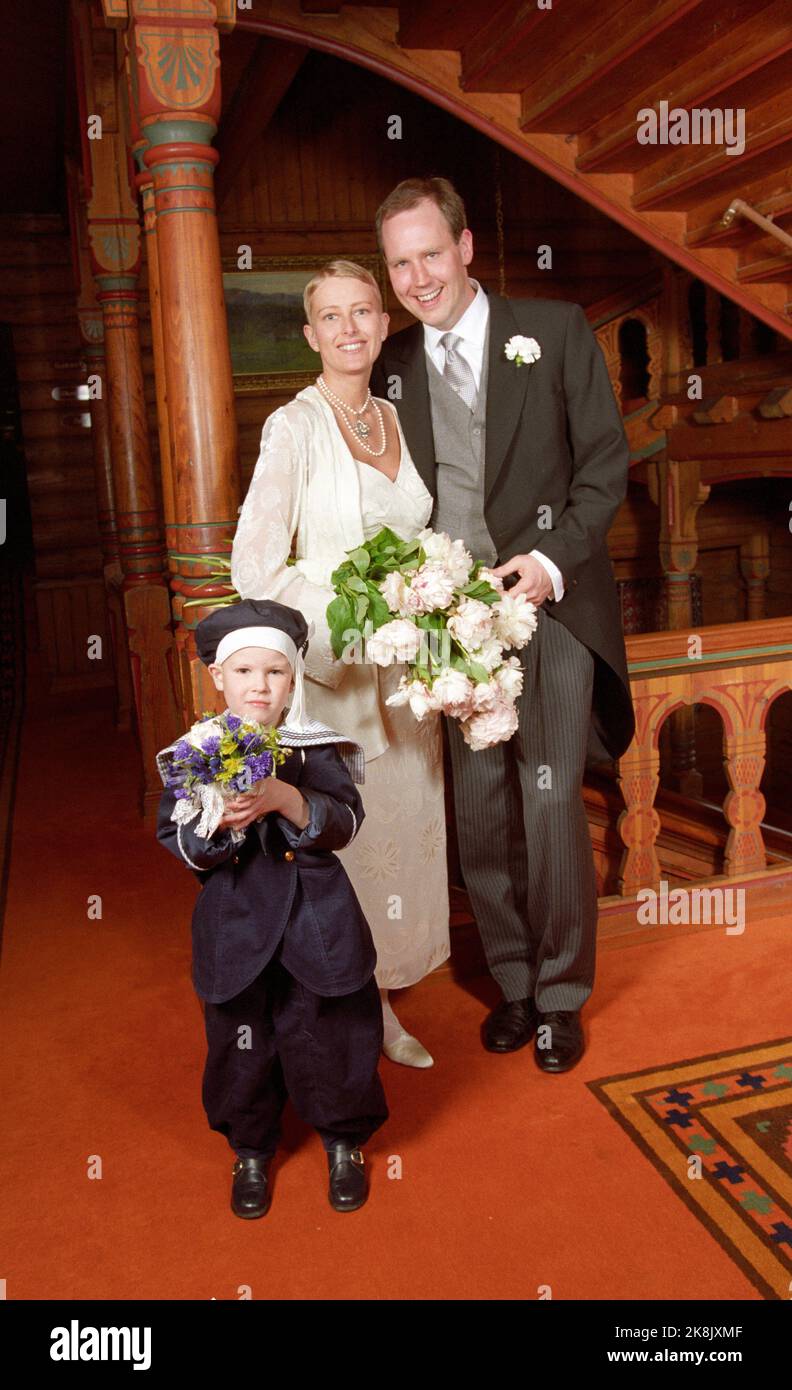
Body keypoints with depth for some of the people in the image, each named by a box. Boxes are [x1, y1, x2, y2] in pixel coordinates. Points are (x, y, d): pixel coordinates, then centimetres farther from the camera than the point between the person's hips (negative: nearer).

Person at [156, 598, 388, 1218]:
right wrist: (220, 821, -23)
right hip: (235, 925, 1)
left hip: (316, 921, -1)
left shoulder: (317, 749, -5)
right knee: (241, 1041, 14)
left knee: (330, 1033, 11)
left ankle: (345, 1141, 38)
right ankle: (251, 1150, 40)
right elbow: (175, 838, -3)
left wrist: (285, 800, -28)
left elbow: (344, 823, -13)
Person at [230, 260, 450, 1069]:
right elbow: (254, 570, -14)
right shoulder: (294, 427, -9)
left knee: (403, 834, 13)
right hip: (331, 675, -6)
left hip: (405, 674, 6)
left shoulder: (398, 421, 10)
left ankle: (379, 1006, 33)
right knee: (338, 841, 5)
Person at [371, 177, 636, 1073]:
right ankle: (513, 983, 26)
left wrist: (550, 558, -13)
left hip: (549, 603, -3)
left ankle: (561, 996, 17)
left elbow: (605, 461, 0)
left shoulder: (556, 330, 3)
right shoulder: (391, 368, 11)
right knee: (480, 815, 7)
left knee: (551, 805, -4)